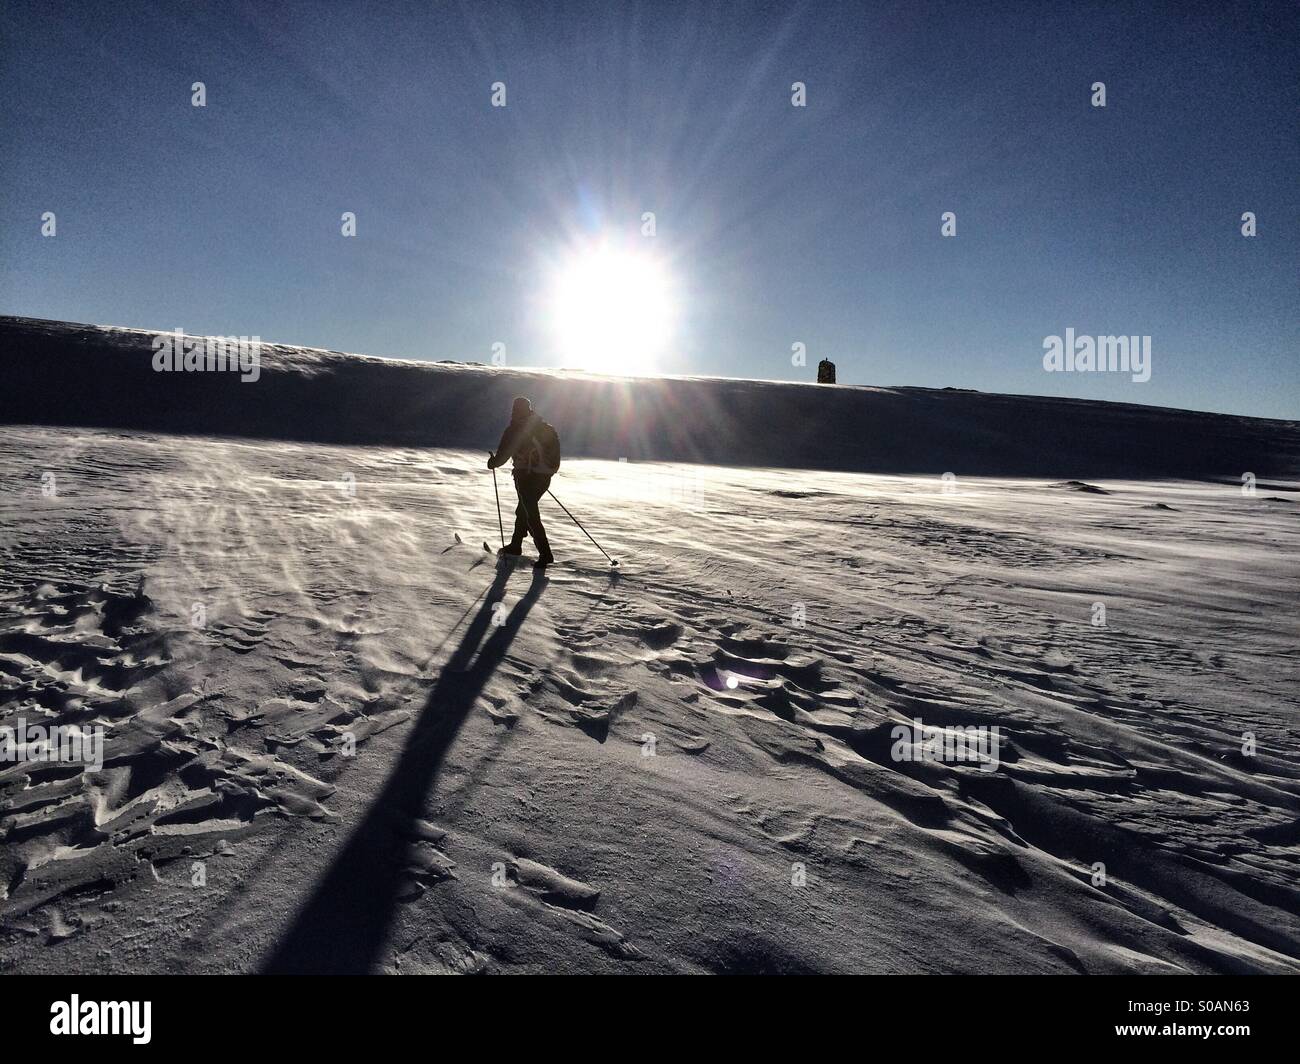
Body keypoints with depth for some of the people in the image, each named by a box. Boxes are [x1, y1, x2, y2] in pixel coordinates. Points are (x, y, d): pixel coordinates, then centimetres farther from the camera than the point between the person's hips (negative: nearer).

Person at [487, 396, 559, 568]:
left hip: (526, 476, -7)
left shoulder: (514, 430, -9)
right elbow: (554, 449, 17)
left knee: (531, 515, -3)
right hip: (545, 476, 7)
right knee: (523, 510, 21)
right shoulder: (545, 427, 10)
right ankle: (515, 545, 33)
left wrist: (492, 462, 10)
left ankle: (545, 554, -10)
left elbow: (503, 455, -9)